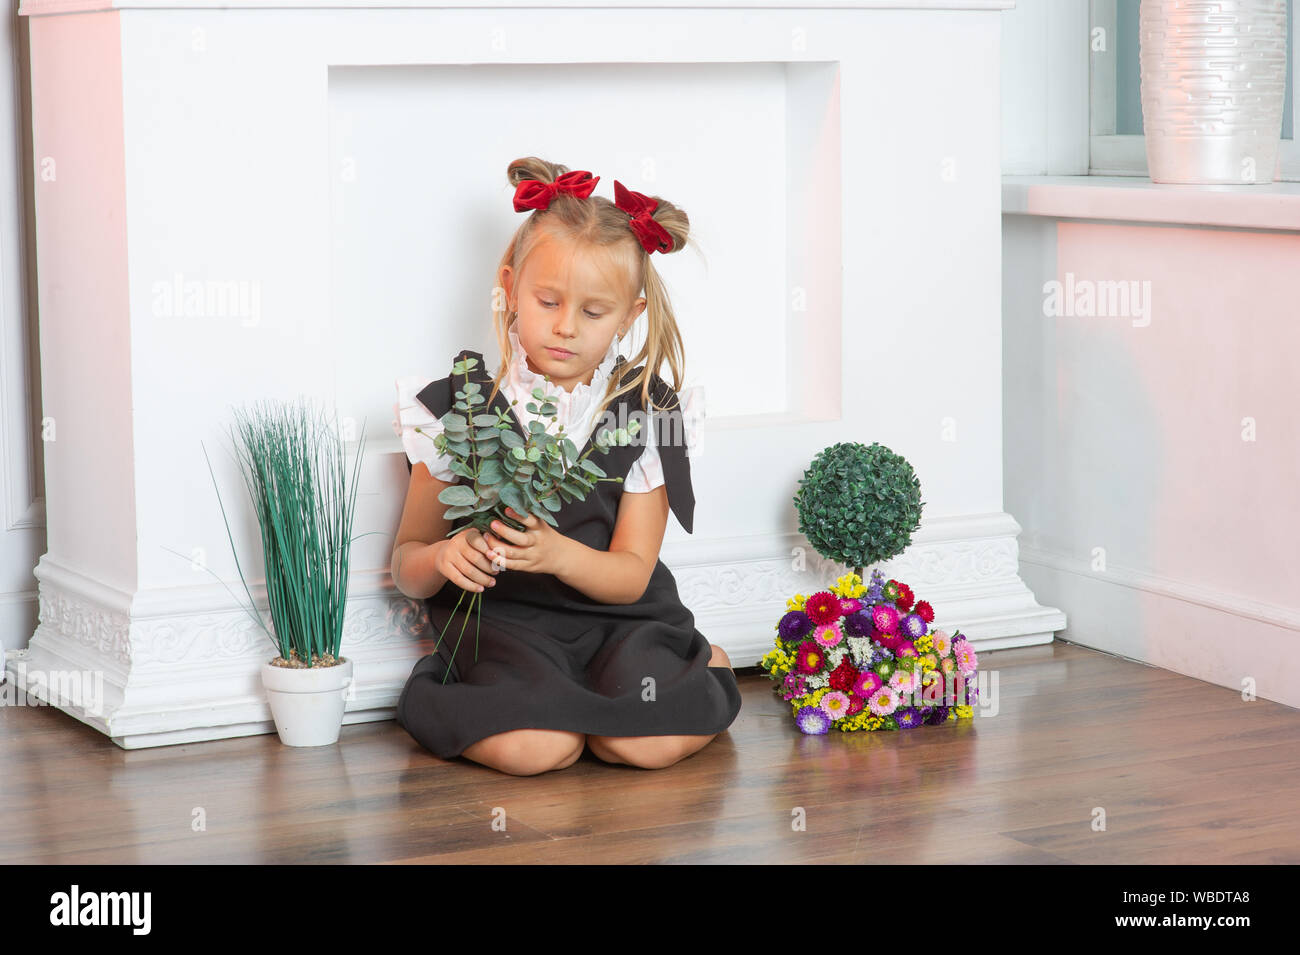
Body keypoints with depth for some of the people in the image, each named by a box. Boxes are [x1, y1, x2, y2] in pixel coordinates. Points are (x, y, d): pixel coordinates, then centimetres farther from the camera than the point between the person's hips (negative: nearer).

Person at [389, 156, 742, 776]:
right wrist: (443, 558, -21)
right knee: (531, 748, -31)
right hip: (501, 619, -2)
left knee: (648, 744, -26)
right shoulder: (459, 407, 1)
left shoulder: (646, 414, 2)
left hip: (615, 617, 2)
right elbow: (407, 564, 4)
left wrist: (558, 554, -25)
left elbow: (631, 575, -3)